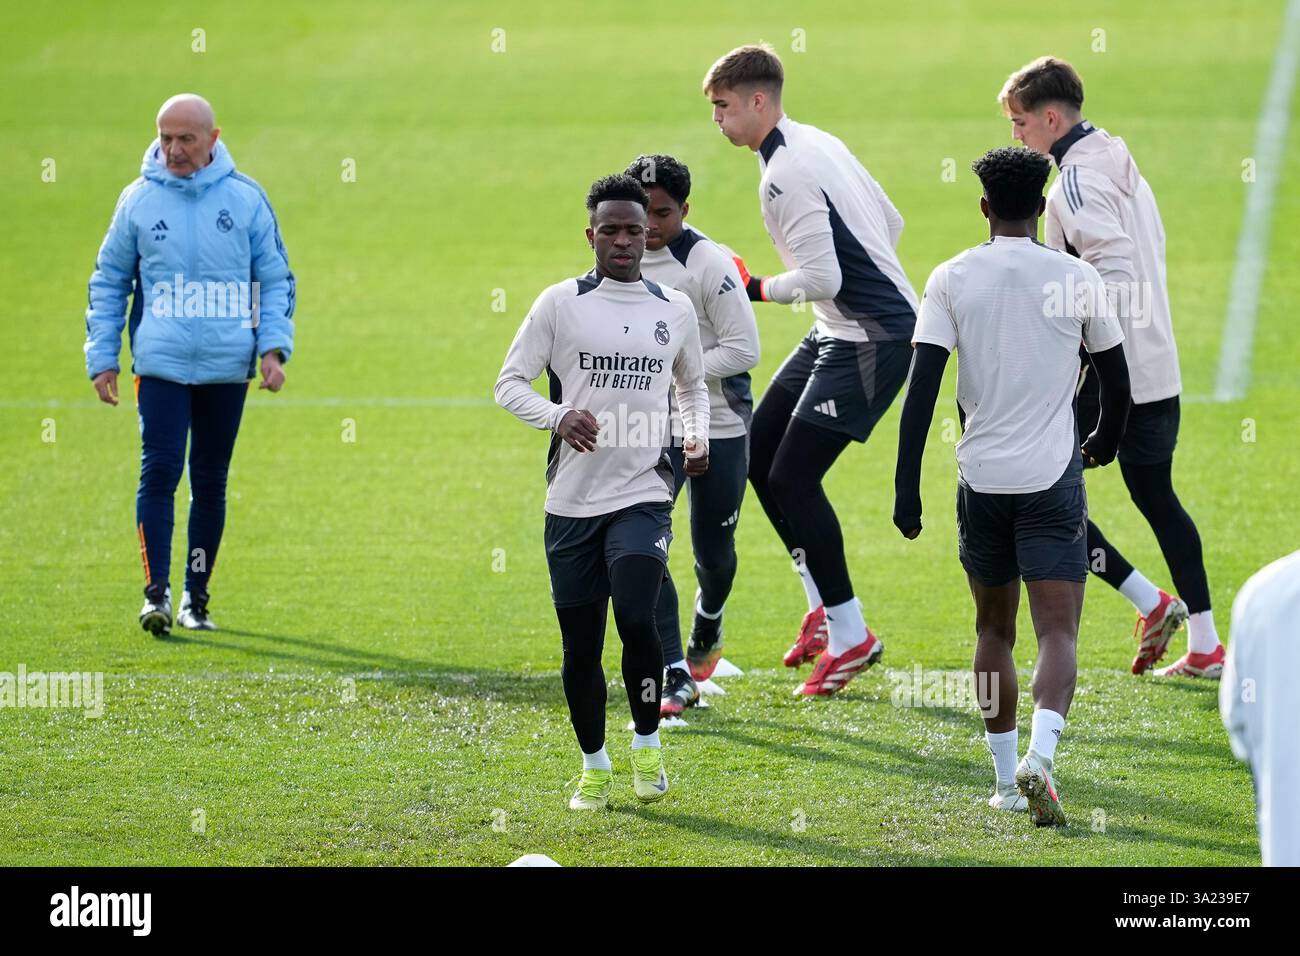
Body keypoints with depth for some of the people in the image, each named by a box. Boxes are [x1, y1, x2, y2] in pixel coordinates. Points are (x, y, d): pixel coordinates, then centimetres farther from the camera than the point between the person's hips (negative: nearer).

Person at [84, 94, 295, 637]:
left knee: (211, 482, 8)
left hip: (227, 367, 1)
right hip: (160, 363, -1)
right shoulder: (138, 200, 2)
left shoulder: (246, 199, 2)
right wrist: (102, 358, 4)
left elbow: (276, 279, 8)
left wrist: (273, 347, -4)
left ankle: (196, 597, 16)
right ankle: (156, 592, -12)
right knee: (159, 473, -12)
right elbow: (108, 282, 9)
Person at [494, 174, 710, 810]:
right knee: (580, 644, 3)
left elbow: (693, 385, 25)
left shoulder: (675, 309, 8)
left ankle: (647, 743, 3)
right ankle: (594, 767, 22)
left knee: (636, 616, -19)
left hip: (643, 494, 0)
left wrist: (697, 436, 5)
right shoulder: (560, 303, 0)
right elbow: (509, 383, -1)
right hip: (572, 498, 0)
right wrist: (556, 416, -20)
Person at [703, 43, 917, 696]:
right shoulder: (819, 144, 11)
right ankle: (825, 605, 19)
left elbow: (822, 278, -25)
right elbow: (890, 222, 19)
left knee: (792, 477, -11)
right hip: (840, 329, 11)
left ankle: (849, 636, -3)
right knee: (759, 454, 12)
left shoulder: (786, 175, -20)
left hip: (873, 339, -11)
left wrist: (756, 290, -9)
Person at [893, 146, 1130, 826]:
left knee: (994, 629, 17)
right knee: (1057, 632, -5)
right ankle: (1040, 757, -29)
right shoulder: (1077, 278, 0)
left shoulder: (952, 279, -1)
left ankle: (1007, 779, 20)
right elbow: (1116, 378, 11)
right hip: (1053, 477, -1)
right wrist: (1105, 440, 31)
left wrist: (906, 488, -5)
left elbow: (922, 388, -8)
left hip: (981, 478, 1)